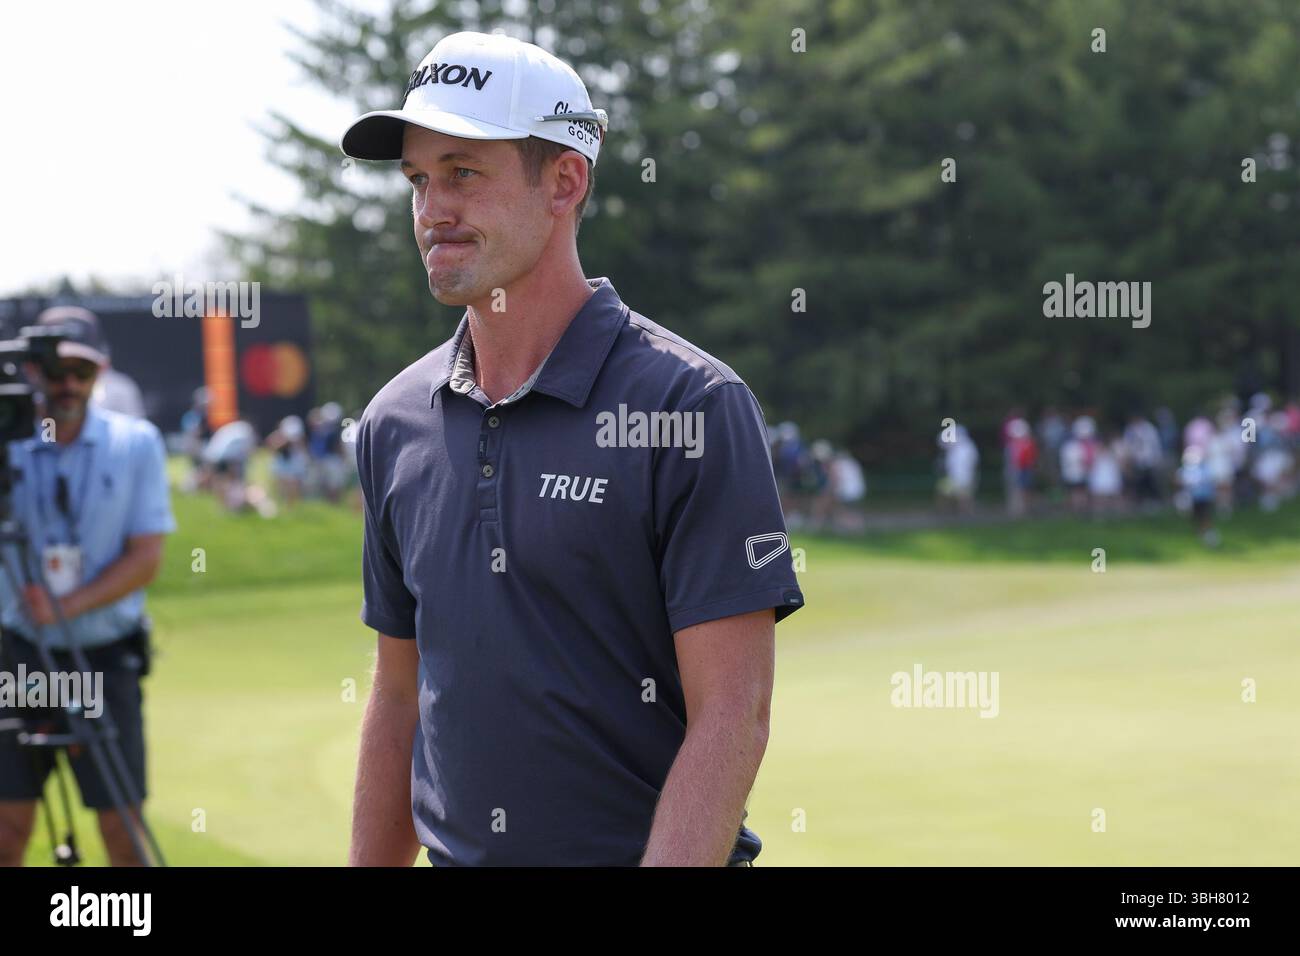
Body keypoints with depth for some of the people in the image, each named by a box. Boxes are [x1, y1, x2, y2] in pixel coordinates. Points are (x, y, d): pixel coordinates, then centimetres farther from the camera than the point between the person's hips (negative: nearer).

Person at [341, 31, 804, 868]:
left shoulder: (692, 406, -12)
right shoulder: (396, 422, 7)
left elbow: (732, 716, -16)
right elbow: (401, 697, 13)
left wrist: (673, 860, -26)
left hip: (642, 848, -5)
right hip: (454, 854, 5)